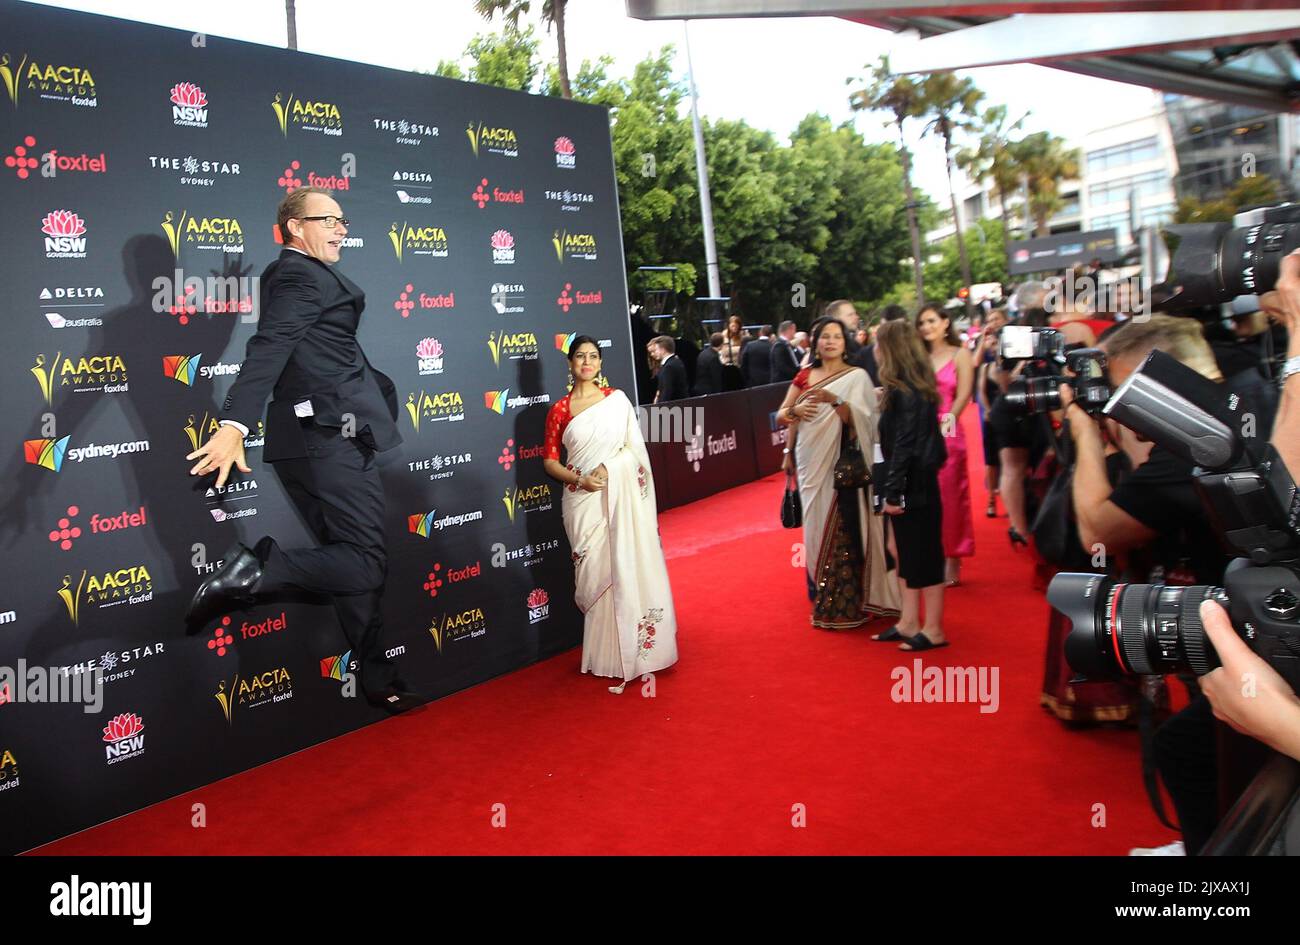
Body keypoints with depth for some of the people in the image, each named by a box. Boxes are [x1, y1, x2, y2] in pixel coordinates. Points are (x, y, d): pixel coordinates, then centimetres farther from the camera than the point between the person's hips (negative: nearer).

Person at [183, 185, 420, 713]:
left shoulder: (294, 274, 19)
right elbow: (267, 350, -24)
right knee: (366, 564, -11)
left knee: (355, 560, 13)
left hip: (327, 441, 10)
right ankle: (252, 574, -14)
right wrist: (235, 425, -35)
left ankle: (377, 680, 22)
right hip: (329, 440, -10)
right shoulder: (301, 276, -10)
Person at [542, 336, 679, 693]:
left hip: (620, 497, 0)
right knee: (595, 574, 2)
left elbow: (634, 447, 4)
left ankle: (635, 649, 14)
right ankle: (605, 654, 14)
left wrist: (606, 468, -12)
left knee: (628, 569, 0)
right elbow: (550, 461, 4)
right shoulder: (560, 409, 5)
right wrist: (579, 479, -12)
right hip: (583, 501, 0)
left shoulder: (617, 399, 6)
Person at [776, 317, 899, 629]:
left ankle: (846, 604, 4)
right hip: (810, 463, 4)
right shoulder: (804, 376, 11)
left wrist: (835, 399, -28)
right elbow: (780, 415, 11)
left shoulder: (856, 377, -2)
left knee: (842, 532, -4)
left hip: (841, 466, -4)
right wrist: (794, 410, -10)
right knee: (816, 528, 8)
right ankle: (823, 599, 18)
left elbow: (860, 420, -13)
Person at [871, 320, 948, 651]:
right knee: (908, 554, 14)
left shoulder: (903, 392, -18)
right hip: (915, 484, 9)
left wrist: (892, 492, -19)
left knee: (923, 555, 0)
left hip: (913, 486, -9)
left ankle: (933, 630, 10)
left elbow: (904, 446, -21)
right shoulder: (915, 387, 10)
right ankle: (909, 623, 23)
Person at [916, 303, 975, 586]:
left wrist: (947, 421, -20)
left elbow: (963, 396, -5)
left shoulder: (960, 355, 5)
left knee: (948, 497, 2)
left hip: (946, 434, -2)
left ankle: (951, 564, 10)